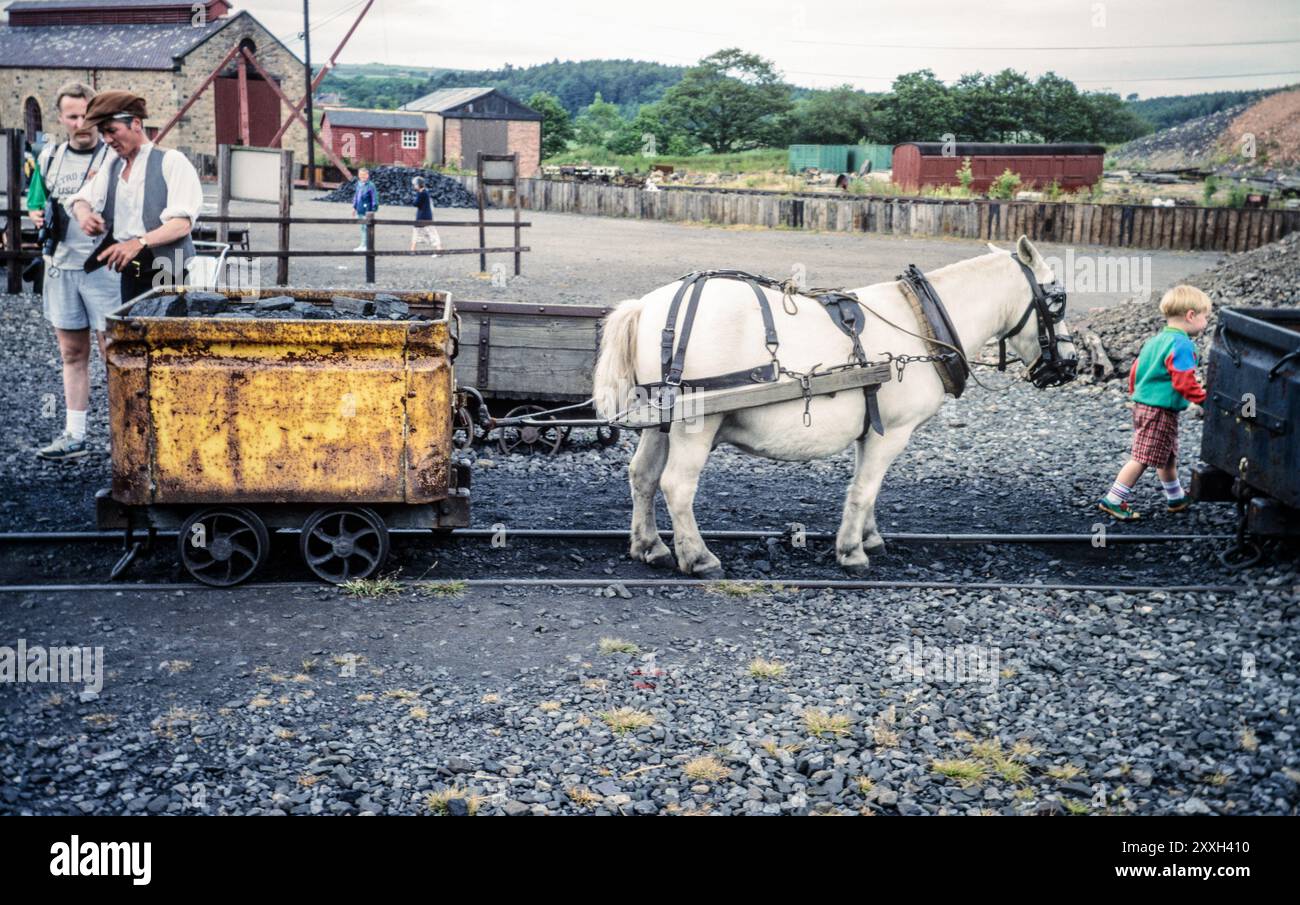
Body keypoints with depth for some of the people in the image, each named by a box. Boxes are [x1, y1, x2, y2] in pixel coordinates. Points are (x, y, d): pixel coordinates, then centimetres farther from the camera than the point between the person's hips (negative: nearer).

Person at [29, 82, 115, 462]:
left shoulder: (115, 158, -4)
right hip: (60, 267, 6)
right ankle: (74, 436, 18)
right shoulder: (49, 157, 12)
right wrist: (40, 218, 0)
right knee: (72, 354, 11)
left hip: (104, 268, -5)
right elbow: (35, 207, 21)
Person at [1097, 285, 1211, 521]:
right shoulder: (1181, 345, -18)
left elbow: (1136, 370, 17)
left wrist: (1136, 394, 27)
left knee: (1168, 456, 22)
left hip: (1143, 404, 10)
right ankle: (1112, 500, -2)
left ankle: (1176, 498, 36)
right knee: (1142, 458, -5)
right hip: (1160, 411, -10)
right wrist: (1204, 399, -16)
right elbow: (1184, 382, -24)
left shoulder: (1156, 340, 12)